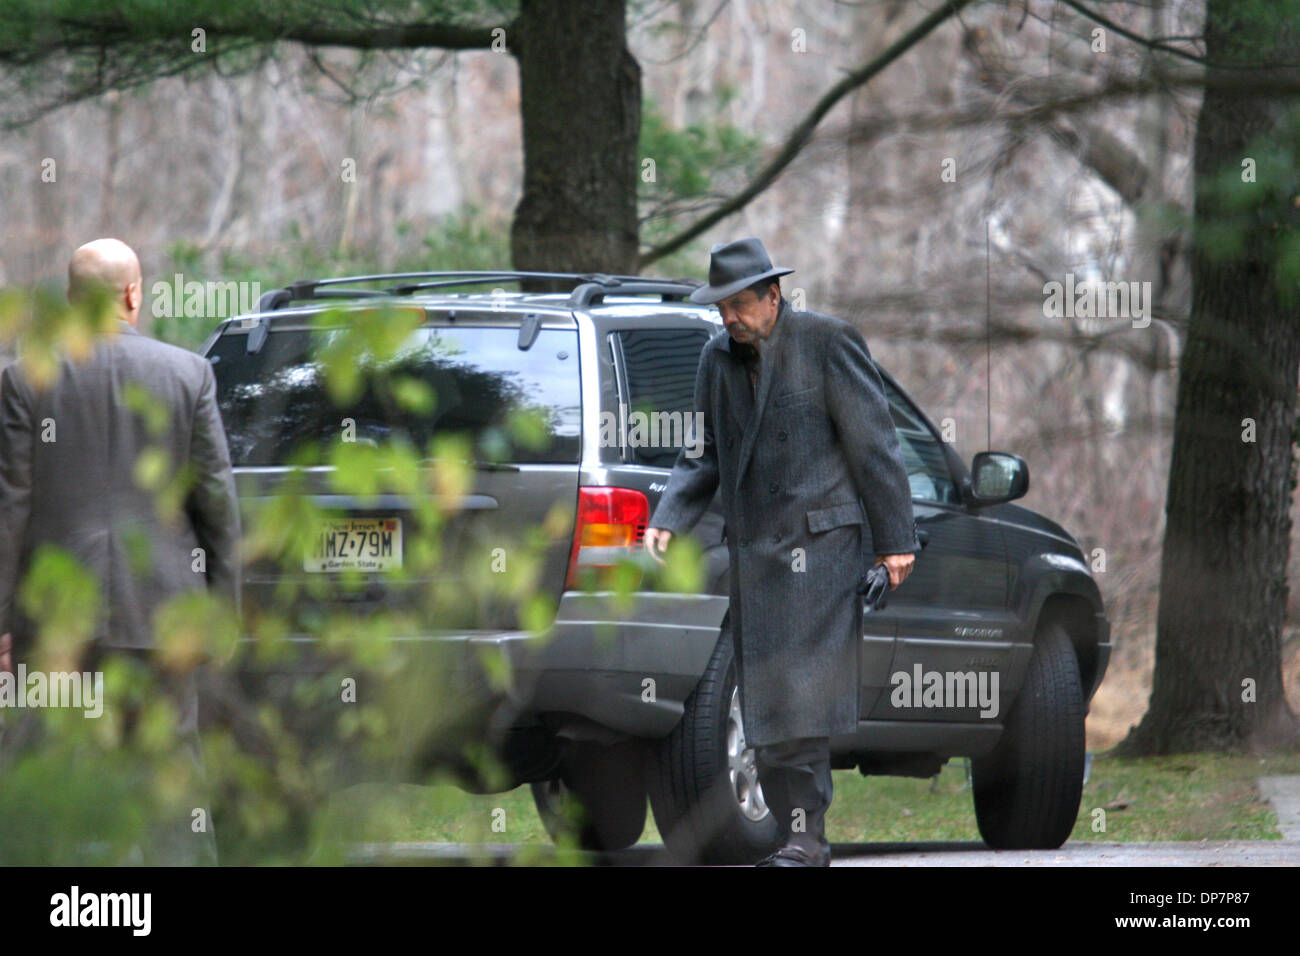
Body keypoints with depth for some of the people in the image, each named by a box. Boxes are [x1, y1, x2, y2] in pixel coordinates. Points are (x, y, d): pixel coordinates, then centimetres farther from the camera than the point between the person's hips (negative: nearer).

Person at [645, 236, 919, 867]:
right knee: (764, 703, 3)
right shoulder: (719, 358, 12)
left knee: (800, 691, -14)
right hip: (754, 549, 7)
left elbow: (874, 446, -5)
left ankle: (805, 837, -13)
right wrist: (668, 521, 1)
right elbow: (704, 456, 18)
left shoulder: (827, 342, -6)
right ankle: (800, 838, 7)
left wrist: (895, 541, -7)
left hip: (818, 542, -7)